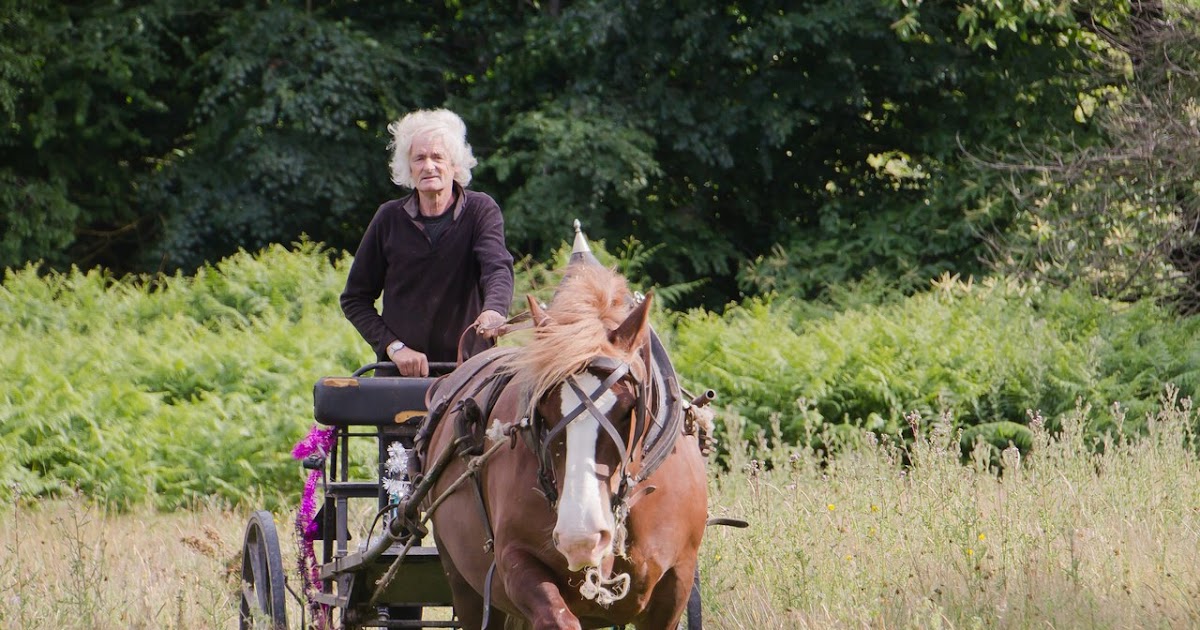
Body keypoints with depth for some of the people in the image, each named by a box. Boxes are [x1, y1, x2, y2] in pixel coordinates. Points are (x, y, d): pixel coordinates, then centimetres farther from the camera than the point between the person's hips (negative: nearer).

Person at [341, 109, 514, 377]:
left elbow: (498, 267, -19)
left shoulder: (481, 211, 0)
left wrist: (494, 310, -42)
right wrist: (393, 346, -7)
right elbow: (354, 299, 9)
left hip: (469, 372, -1)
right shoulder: (390, 219, 4)